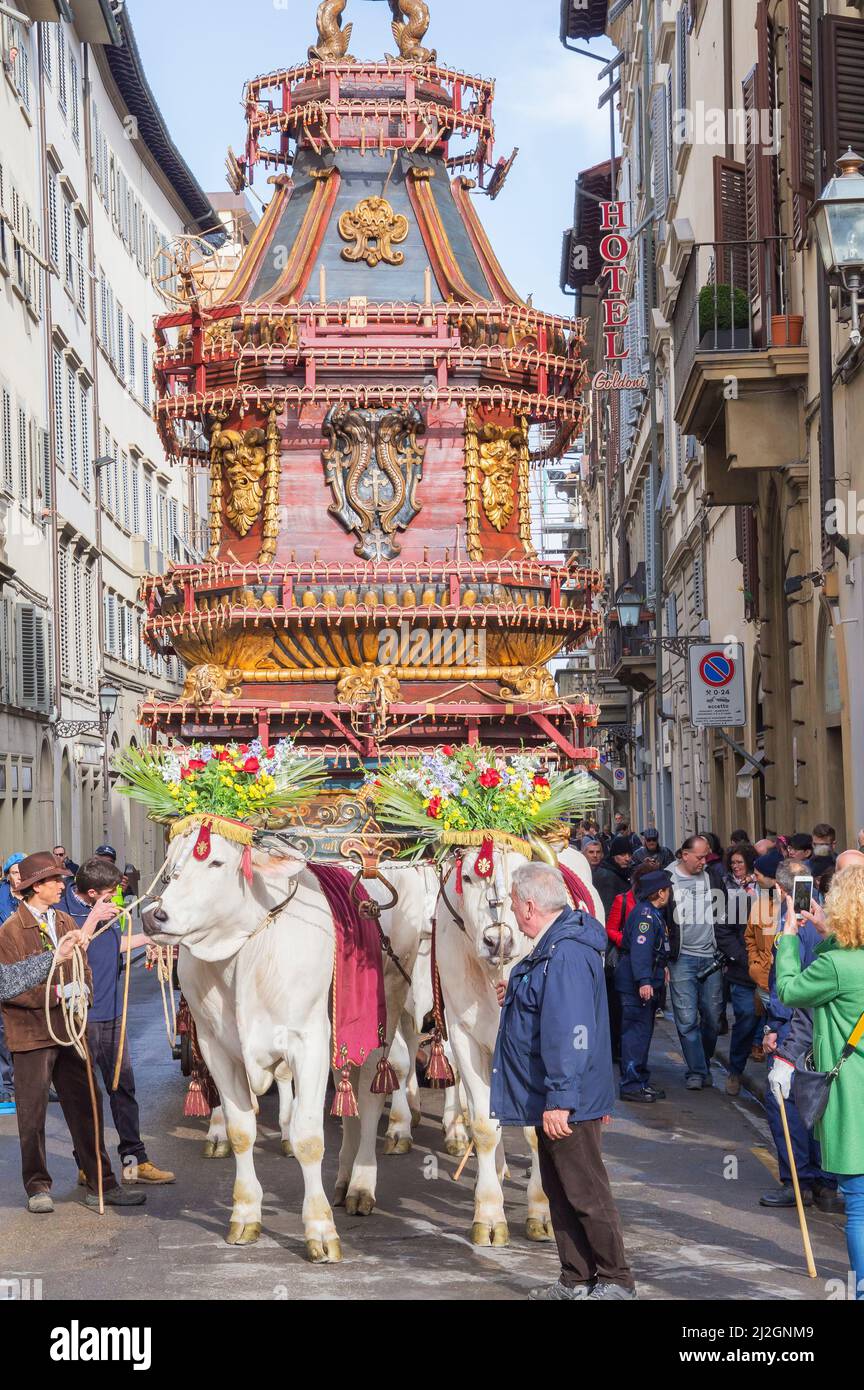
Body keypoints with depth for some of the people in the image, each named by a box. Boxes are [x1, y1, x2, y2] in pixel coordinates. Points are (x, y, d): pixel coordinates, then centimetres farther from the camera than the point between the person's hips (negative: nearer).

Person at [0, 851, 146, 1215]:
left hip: (69, 1028, 6)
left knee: (85, 1108, 6)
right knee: (33, 1114, 3)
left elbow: (82, 965, 18)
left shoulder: (66, 923, 12)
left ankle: (101, 1185, 11)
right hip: (32, 1032, -5)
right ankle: (38, 1188, 15)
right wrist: (48, 995, -17)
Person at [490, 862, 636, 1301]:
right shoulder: (551, 947, 11)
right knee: (560, 1191, 17)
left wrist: (560, 1099, -28)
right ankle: (576, 1279, 25)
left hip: (568, 1102, -11)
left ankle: (615, 1281, 8)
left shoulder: (566, 955, -23)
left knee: (586, 1193, -2)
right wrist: (516, 997, 20)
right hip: (550, 1098, 11)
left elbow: (569, 1031, -28)